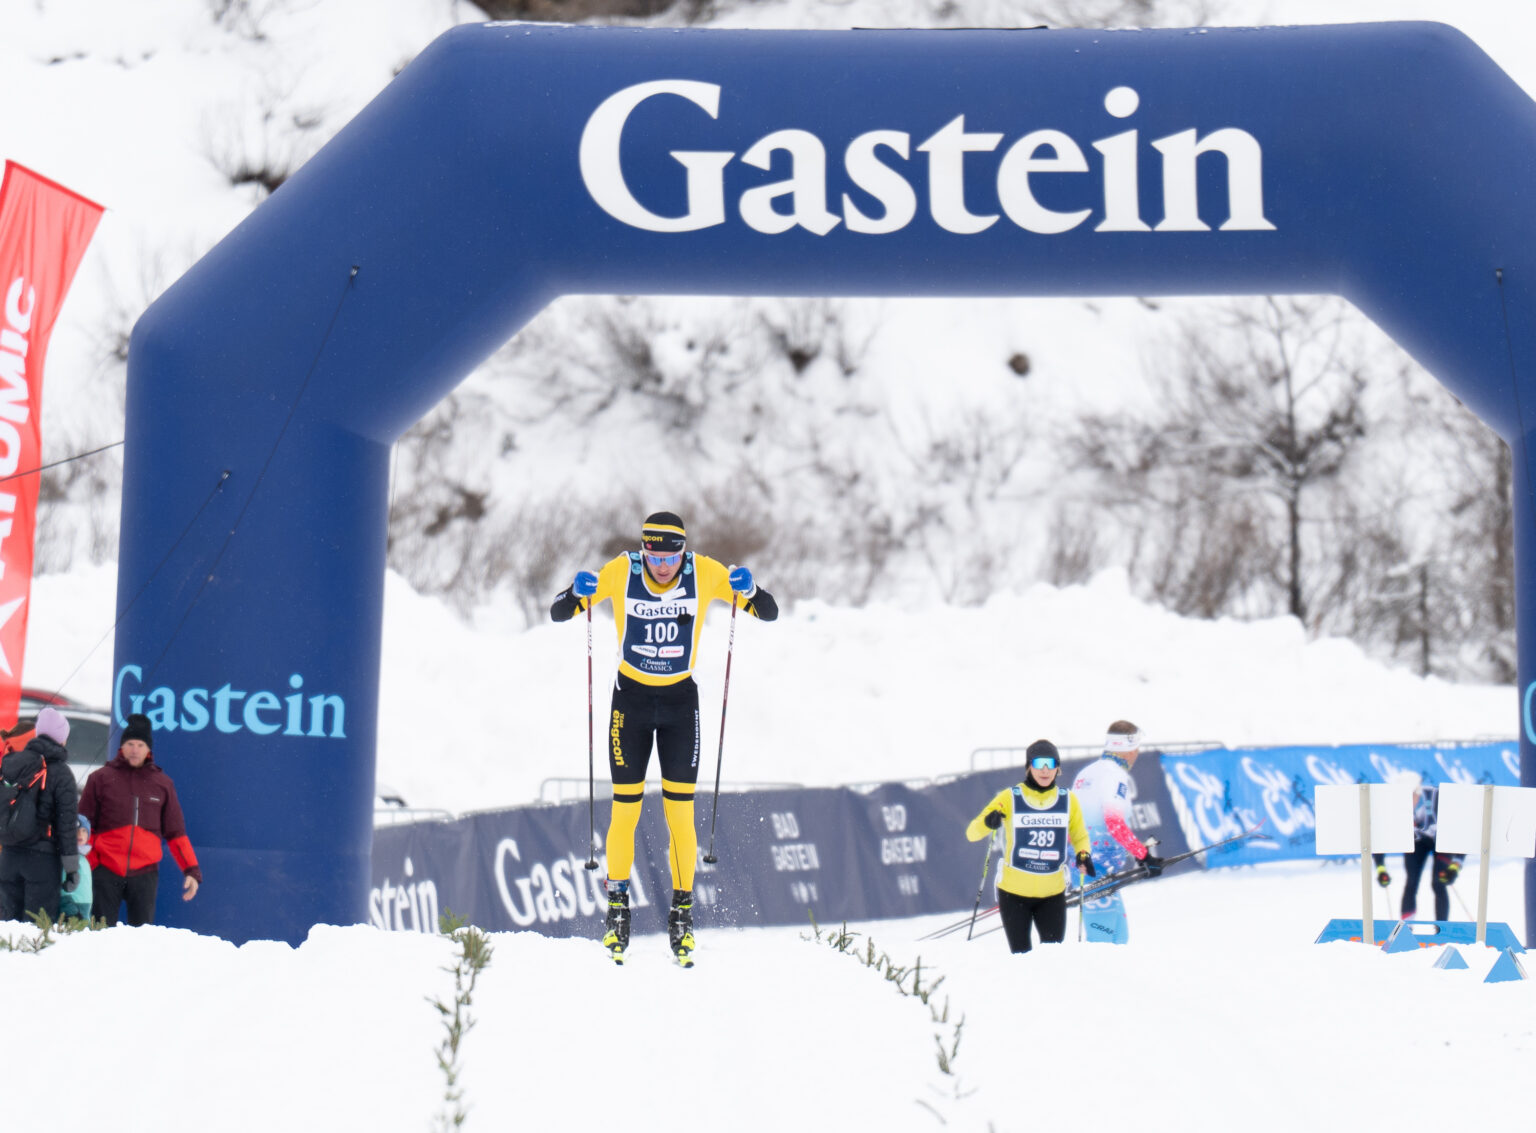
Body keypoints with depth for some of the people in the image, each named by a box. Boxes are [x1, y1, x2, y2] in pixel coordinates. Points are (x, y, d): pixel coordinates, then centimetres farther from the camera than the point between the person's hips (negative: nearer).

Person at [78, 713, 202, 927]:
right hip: (106, 870, -1)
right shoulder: (101, 779, 5)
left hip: (145, 872, 1)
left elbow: (176, 833, 13)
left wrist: (191, 870, 4)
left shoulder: (162, 784, 10)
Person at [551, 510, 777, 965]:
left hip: (680, 700, 0)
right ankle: (617, 907, 13)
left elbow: (769, 613, -7)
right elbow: (558, 613, -9)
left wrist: (747, 590, -29)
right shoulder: (620, 572, -15)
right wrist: (578, 592, -31)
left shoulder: (705, 574, -13)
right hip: (631, 697, 0)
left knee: (680, 811, -4)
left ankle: (682, 912, 7)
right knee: (625, 808, -2)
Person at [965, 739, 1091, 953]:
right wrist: (988, 822, -30)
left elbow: (1080, 836, 18)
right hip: (1014, 893, -2)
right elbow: (973, 832, -7)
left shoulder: (1068, 800, 3)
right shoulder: (1009, 798, -4)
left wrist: (1083, 855, -5)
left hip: (1052, 893, 2)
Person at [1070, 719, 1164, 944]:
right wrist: (1144, 854, -21)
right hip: (1100, 870, -9)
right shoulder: (1115, 776, -10)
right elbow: (1115, 824, -23)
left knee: (1118, 936, 12)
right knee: (1105, 941, -12)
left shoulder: (1086, 773, 17)